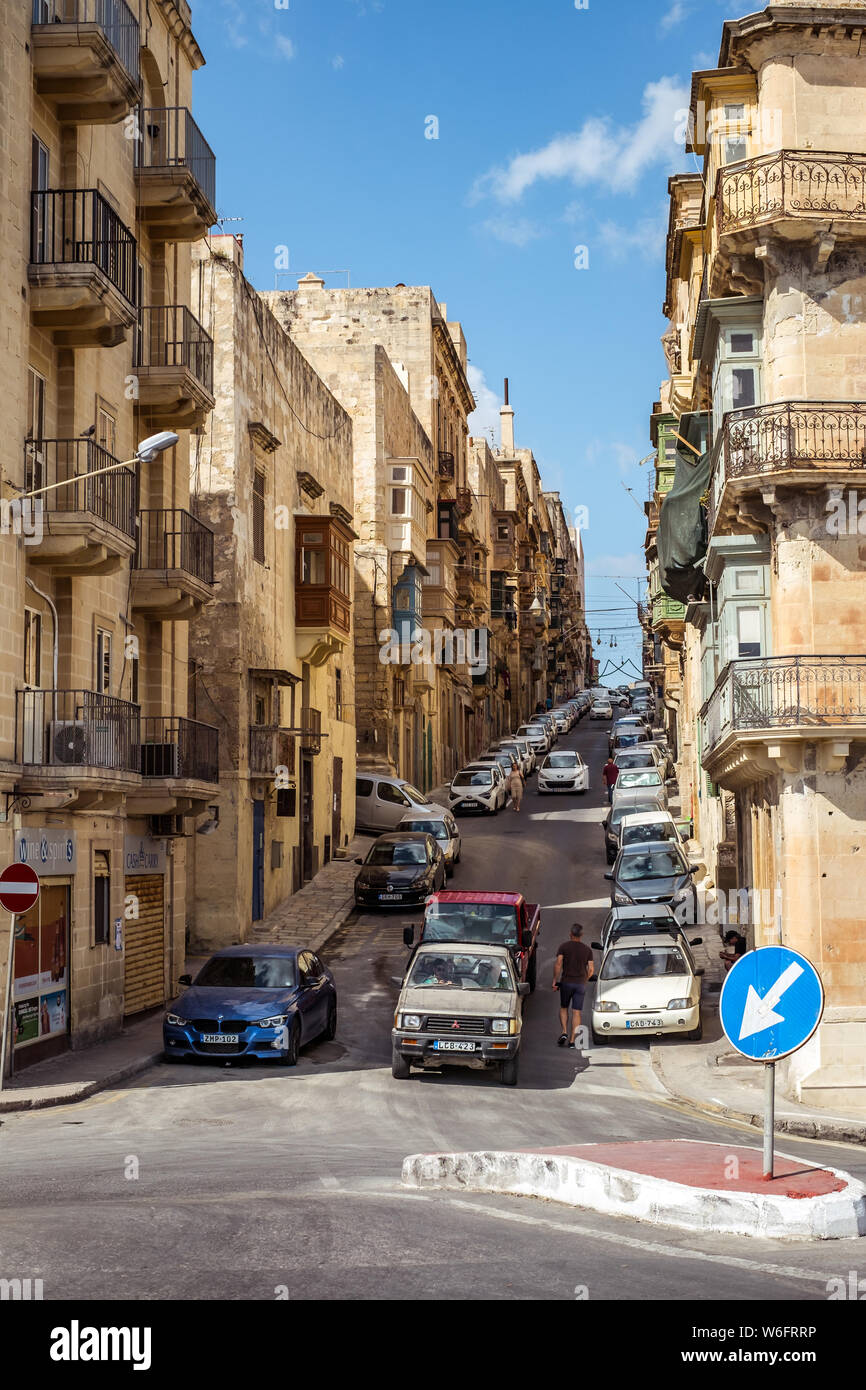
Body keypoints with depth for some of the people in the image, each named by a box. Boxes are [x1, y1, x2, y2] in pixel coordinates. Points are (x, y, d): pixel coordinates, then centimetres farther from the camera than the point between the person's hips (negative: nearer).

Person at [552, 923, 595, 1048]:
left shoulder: (564, 946, -3)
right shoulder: (587, 950, 5)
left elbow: (558, 964, -11)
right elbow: (591, 969, 2)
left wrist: (555, 980, -5)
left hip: (566, 982, -1)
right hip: (581, 984, 1)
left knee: (563, 1008, 17)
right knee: (576, 1012, 3)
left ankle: (564, 1032, -3)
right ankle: (572, 1041, -1)